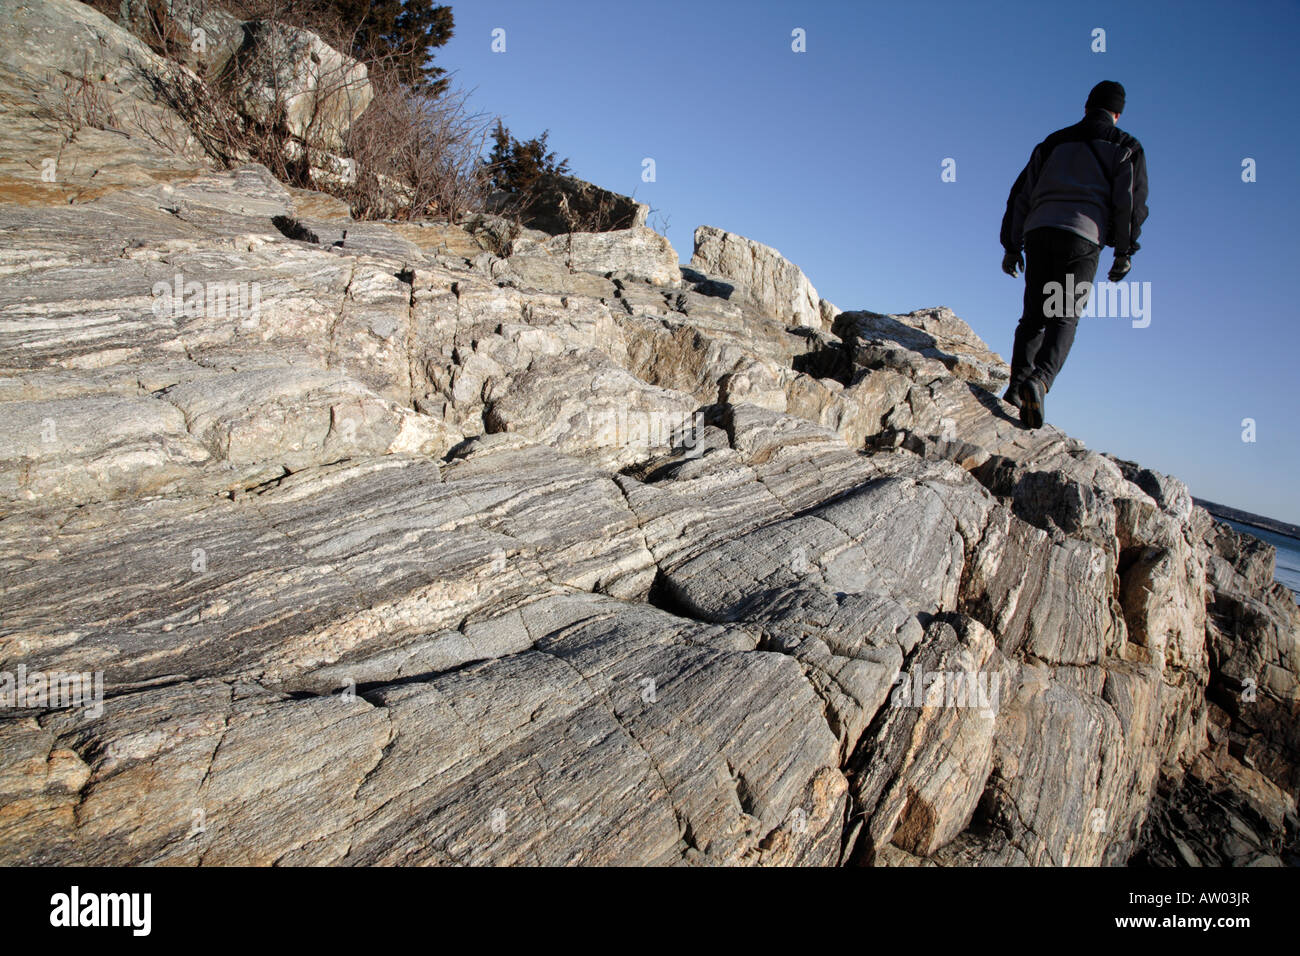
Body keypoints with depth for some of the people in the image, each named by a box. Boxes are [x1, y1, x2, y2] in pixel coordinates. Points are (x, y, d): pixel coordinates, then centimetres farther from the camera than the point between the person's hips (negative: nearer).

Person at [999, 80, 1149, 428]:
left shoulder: (1053, 142, 26)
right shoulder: (1125, 146, 17)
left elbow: (1020, 195, 19)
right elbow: (1131, 202, 4)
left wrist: (1011, 246, 20)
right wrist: (1124, 252, 6)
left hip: (1037, 232, 3)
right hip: (1082, 236, -3)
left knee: (1033, 316, 7)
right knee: (1064, 320, -6)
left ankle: (1018, 382, -12)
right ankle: (1040, 380, -30)